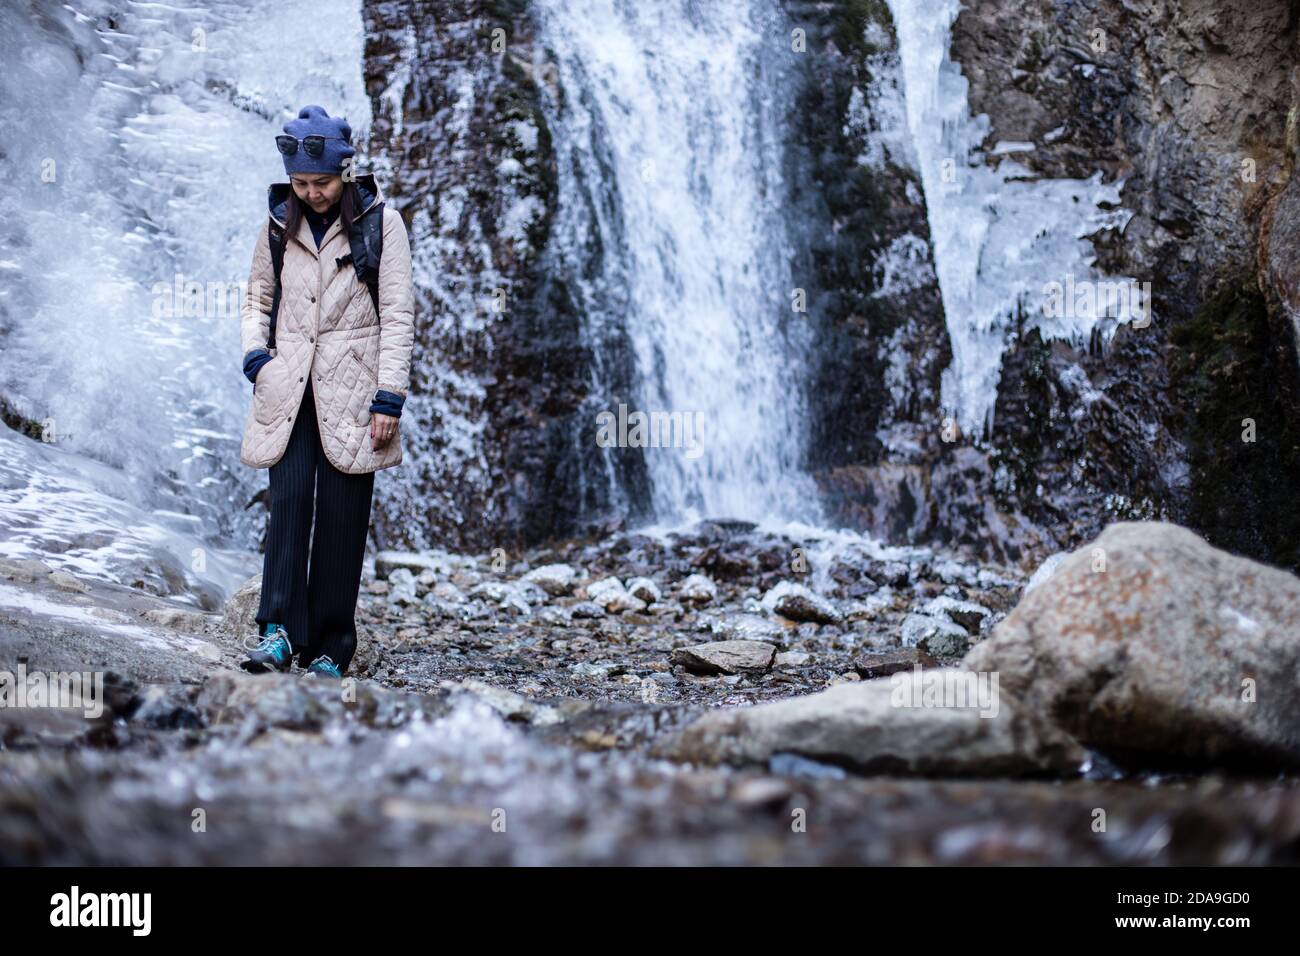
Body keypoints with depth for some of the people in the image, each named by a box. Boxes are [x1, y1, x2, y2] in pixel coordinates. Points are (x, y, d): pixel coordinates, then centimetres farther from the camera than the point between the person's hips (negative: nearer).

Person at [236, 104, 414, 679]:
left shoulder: (381, 223, -1)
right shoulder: (279, 225, 8)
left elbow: (397, 315, -3)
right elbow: (257, 299, 20)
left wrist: (389, 398, -8)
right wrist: (256, 355, 2)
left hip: (351, 388, -2)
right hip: (289, 386, 2)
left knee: (342, 517, -1)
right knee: (289, 501, -11)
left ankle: (330, 648, 5)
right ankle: (278, 633, -14)